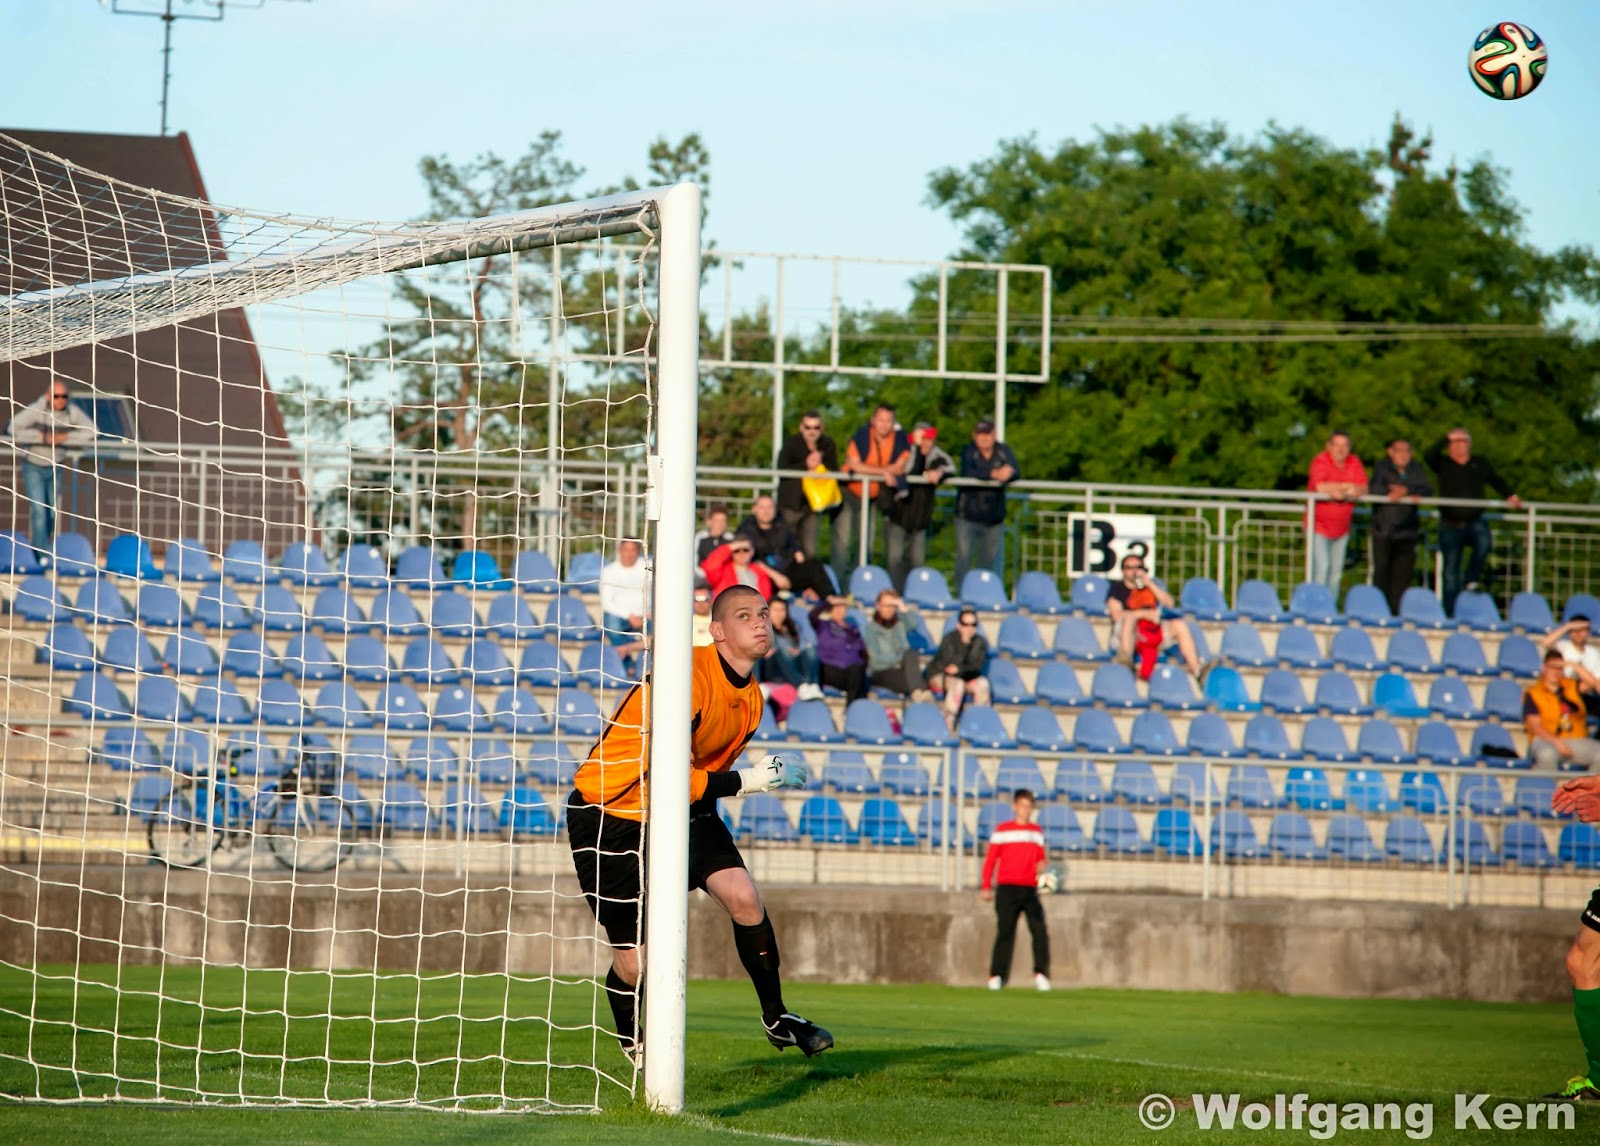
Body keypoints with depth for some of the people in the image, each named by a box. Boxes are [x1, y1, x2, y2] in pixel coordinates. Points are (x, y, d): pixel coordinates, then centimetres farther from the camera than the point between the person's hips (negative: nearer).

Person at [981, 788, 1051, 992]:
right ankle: (997, 976, 1)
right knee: (1005, 933, -4)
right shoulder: (1002, 830, 4)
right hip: (1007, 889, -3)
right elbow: (990, 859, 4)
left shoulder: (1037, 831, 15)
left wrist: (1043, 864, -5)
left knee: (1040, 931, -11)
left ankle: (1041, 975, -8)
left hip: (1030, 889, 3)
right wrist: (987, 887, -1)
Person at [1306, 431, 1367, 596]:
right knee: (1322, 567, -14)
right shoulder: (1320, 461, -12)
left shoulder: (1355, 463, 3)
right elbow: (1320, 487, -27)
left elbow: (1363, 488, -7)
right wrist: (1347, 486, -18)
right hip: (1319, 525, -5)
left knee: (1336, 570, 8)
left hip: (1341, 527, 5)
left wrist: (1341, 493, -25)